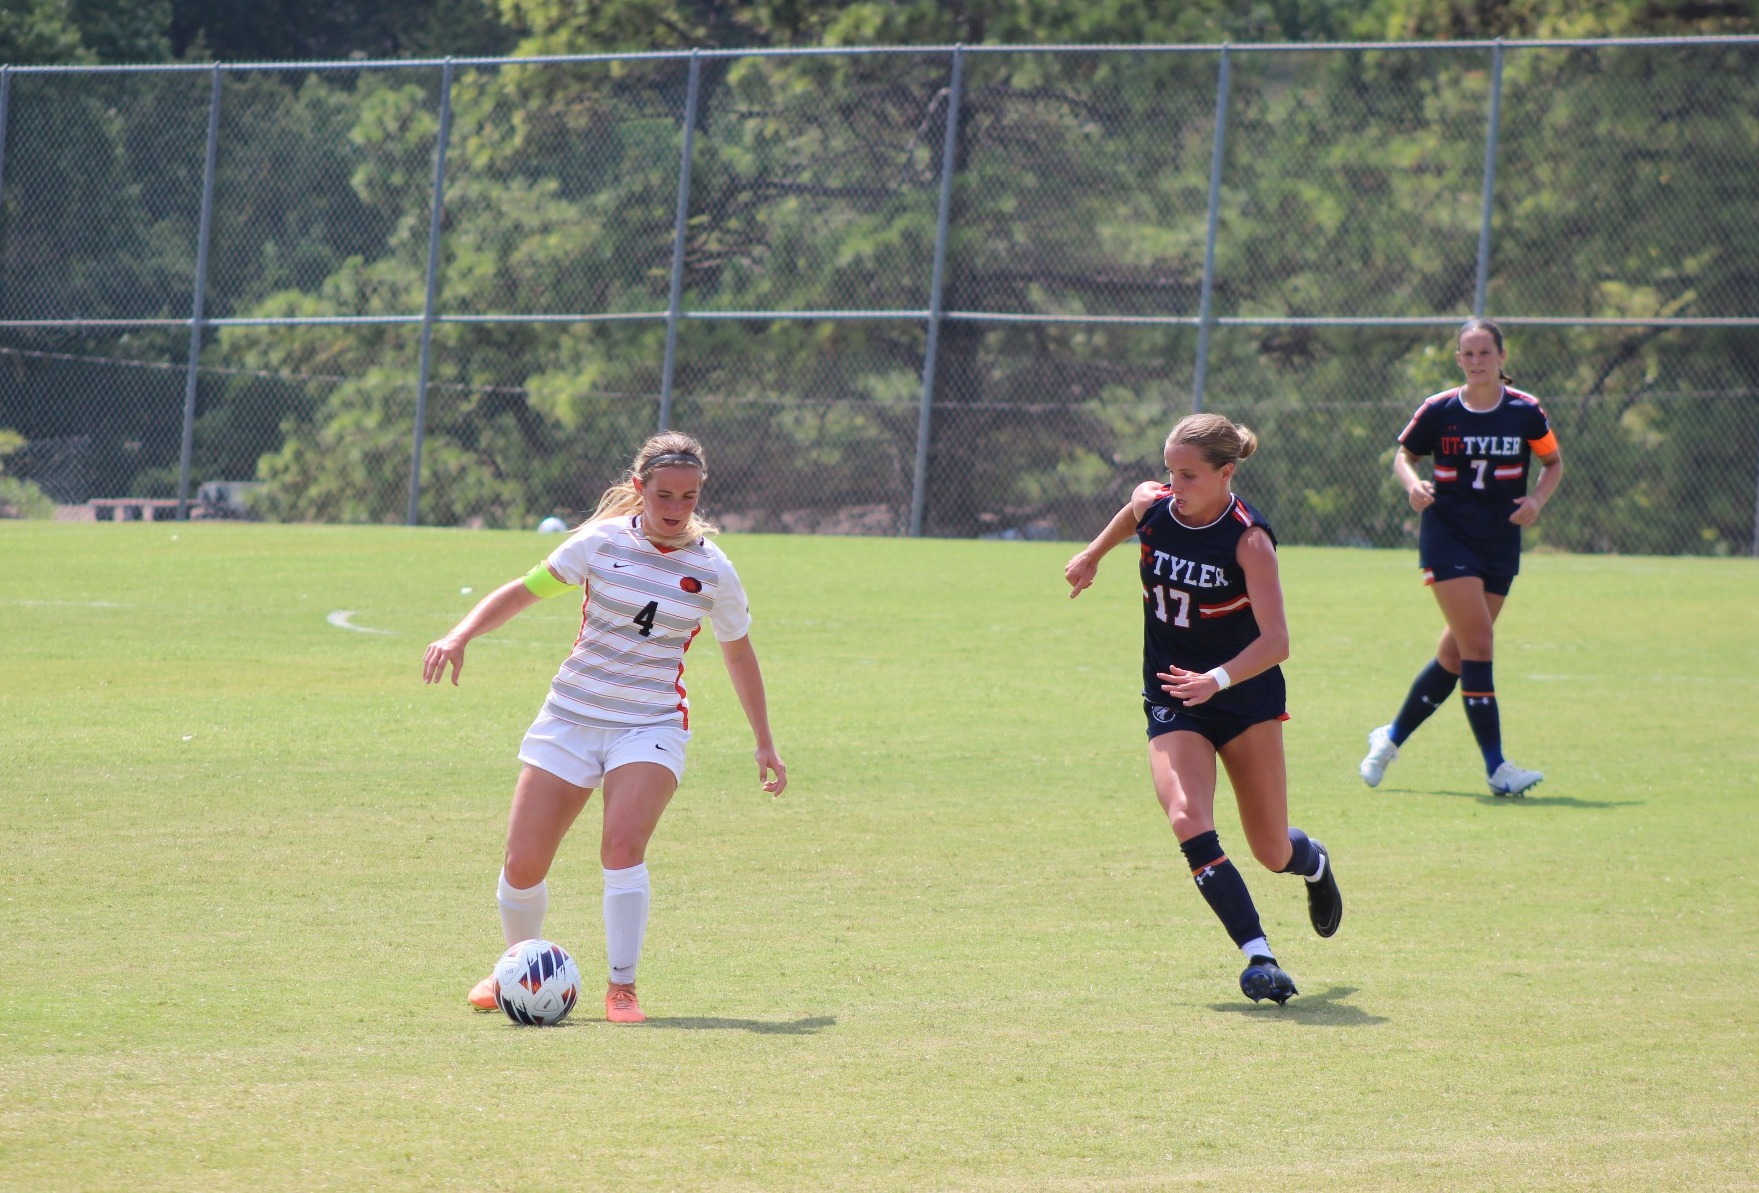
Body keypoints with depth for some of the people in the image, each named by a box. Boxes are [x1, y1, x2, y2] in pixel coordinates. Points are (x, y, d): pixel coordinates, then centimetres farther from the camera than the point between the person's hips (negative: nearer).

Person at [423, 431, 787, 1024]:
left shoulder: (712, 571, -2)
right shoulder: (602, 542, -3)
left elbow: (739, 654, 13)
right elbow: (523, 590, 4)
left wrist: (764, 743, 16)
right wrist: (461, 636, -11)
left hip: (651, 727, -1)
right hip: (570, 718, 1)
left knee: (623, 844, -28)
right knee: (522, 866, -3)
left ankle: (621, 987, -16)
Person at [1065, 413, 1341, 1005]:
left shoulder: (1249, 539, -22)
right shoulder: (1151, 504, -9)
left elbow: (1276, 640, -30)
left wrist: (1218, 679, -45)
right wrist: (1094, 553, 32)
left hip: (1246, 697, -3)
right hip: (1172, 702, 3)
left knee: (1272, 853, 5)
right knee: (1189, 822, -24)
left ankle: (1313, 862, 45)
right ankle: (1259, 957, -25)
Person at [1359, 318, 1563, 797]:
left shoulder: (1526, 411, -1)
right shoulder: (1438, 410, -3)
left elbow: (1553, 462, 12)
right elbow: (1404, 454, 9)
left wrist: (1537, 499, -7)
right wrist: (1413, 484, -12)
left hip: (1500, 542, 3)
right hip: (1447, 536, -3)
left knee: (1455, 654, 8)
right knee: (1478, 644, -15)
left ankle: (1391, 738, 27)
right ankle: (1496, 768, -14)